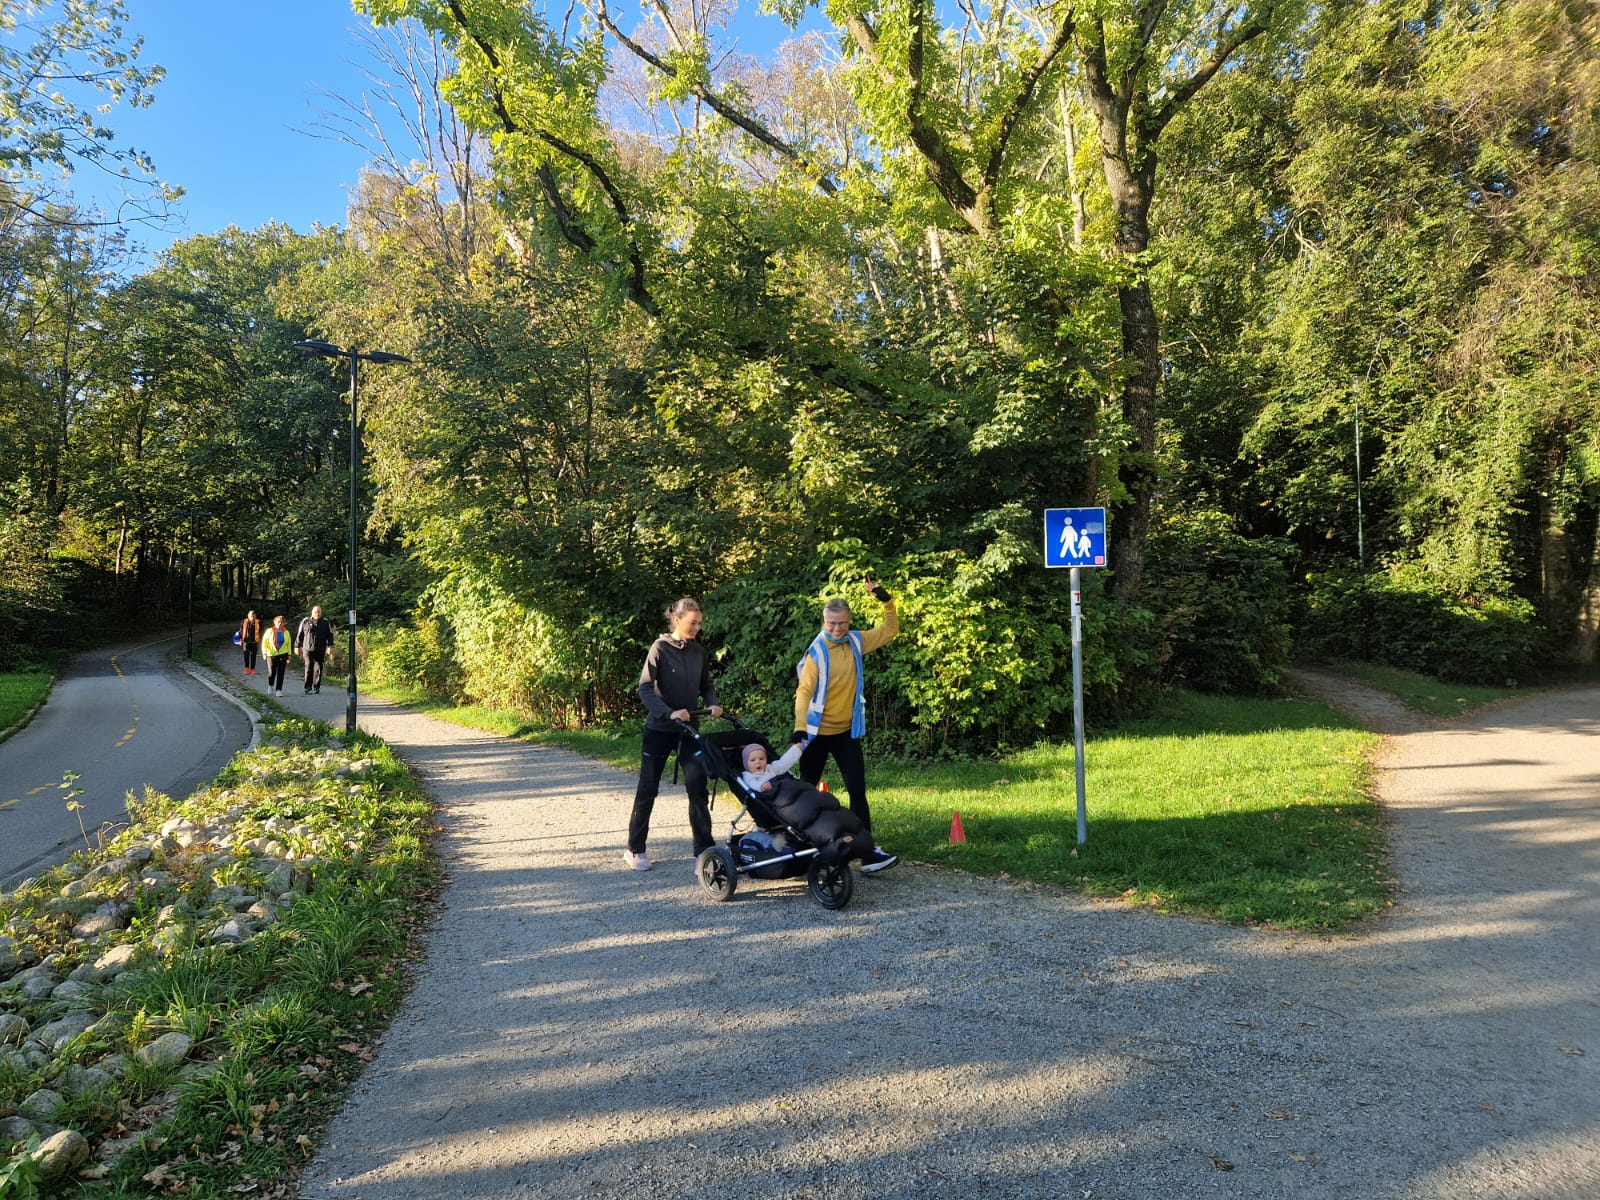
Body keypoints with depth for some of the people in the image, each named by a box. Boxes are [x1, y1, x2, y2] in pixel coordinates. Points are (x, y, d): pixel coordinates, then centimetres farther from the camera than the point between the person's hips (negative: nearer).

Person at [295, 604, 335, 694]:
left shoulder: (325, 622, 8)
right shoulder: (305, 622, 6)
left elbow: (330, 635, 6)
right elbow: (299, 635, 10)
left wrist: (330, 646, -4)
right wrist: (297, 646, 10)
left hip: (320, 650, 1)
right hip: (307, 649, -1)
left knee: (318, 668, 3)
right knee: (309, 668, -8)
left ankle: (316, 687, 11)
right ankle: (308, 688, -6)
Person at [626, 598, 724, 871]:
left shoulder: (698, 652, 3)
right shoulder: (660, 648, -11)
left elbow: (707, 685, 13)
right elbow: (645, 689, -16)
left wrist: (712, 704, -8)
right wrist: (670, 713, -27)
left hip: (688, 729, 4)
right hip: (659, 729, -4)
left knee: (698, 787, -2)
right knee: (647, 789, 4)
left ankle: (704, 846, 7)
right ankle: (635, 849, 15)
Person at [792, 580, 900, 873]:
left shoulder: (856, 641, 1)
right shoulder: (817, 651, -14)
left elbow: (890, 630, 12)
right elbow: (804, 691, -21)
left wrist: (887, 601, -4)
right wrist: (800, 727, -34)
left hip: (847, 730, 4)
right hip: (818, 732, -4)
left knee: (857, 789, -4)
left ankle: (867, 851, -4)